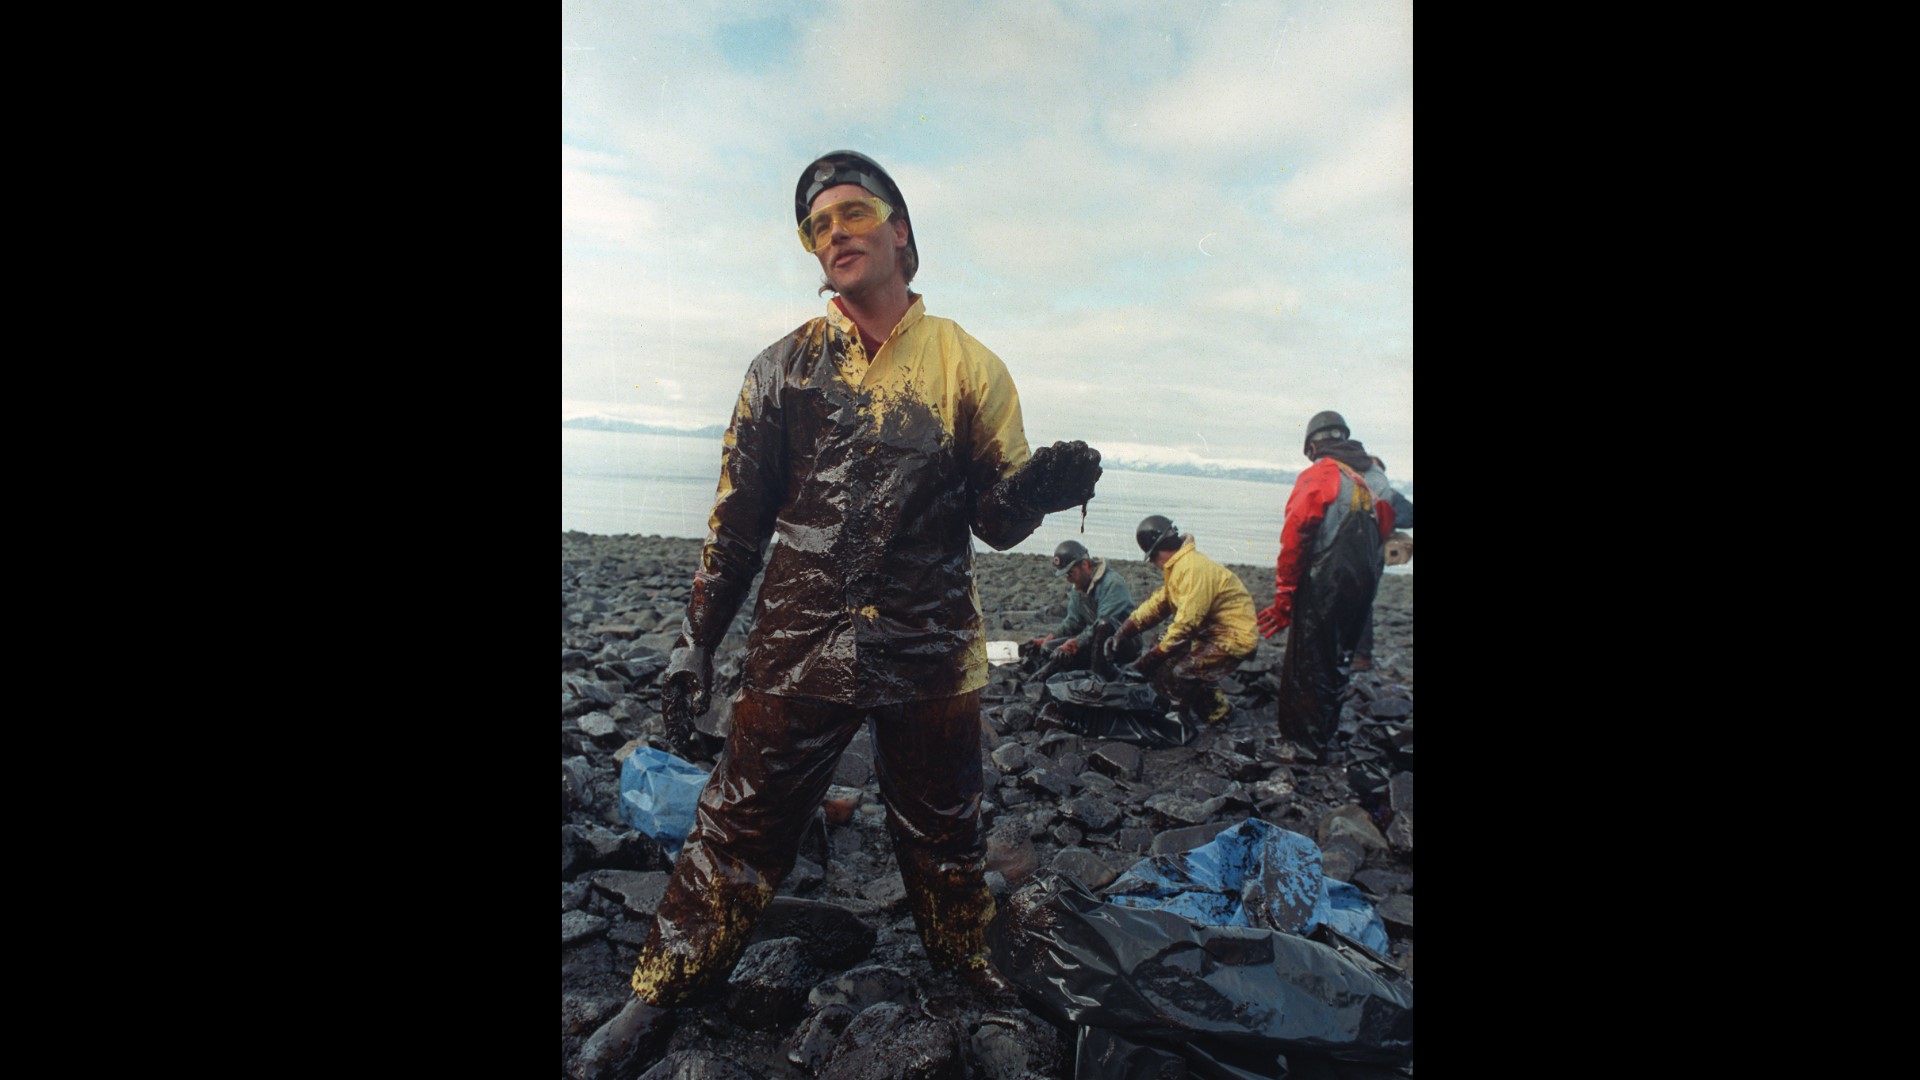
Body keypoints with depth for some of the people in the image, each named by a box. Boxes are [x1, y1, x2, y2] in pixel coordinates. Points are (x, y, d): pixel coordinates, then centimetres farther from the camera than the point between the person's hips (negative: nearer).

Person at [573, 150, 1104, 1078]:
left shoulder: (968, 365, 1)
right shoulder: (784, 366, 4)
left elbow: (996, 522, -1)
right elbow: (738, 516, 7)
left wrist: (1038, 487, -24)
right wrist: (695, 642, 5)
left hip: (932, 653, 0)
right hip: (799, 648, 1)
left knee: (944, 830, 17)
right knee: (740, 826, 8)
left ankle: (966, 964, 42)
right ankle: (659, 1001, 28)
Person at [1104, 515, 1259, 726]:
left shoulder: (1194, 569, -23)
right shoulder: (1179, 567, 10)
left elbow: (1186, 624, -26)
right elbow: (1157, 604, 8)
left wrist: (1153, 656, -20)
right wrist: (1123, 632, -1)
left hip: (1234, 639, -10)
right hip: (1210, 632, 10)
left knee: (1172, 675, -20)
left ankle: (1217, 709, 3)